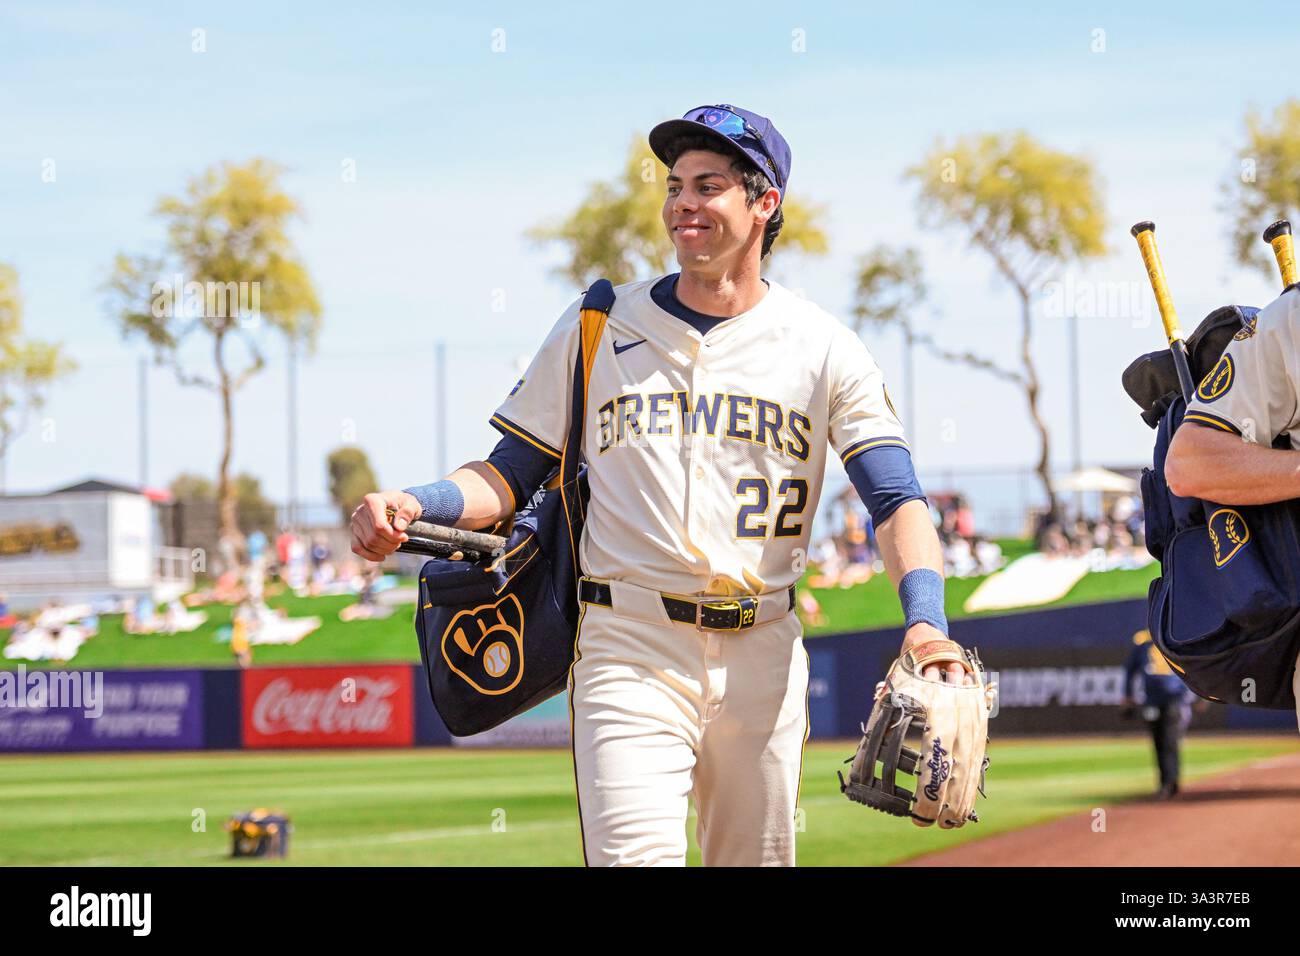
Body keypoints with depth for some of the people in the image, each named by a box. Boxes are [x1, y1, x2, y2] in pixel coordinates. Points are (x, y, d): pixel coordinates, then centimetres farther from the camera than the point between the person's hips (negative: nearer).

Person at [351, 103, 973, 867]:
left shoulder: (824, 347, 5)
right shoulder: (598, 328, 8)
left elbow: (897, 499, -5)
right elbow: (513, 474, 10)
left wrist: (926, 620, -24)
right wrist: (415, 505, -11)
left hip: (763, 657, 1)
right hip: (629, 651, -1)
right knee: (634, 854, -17)